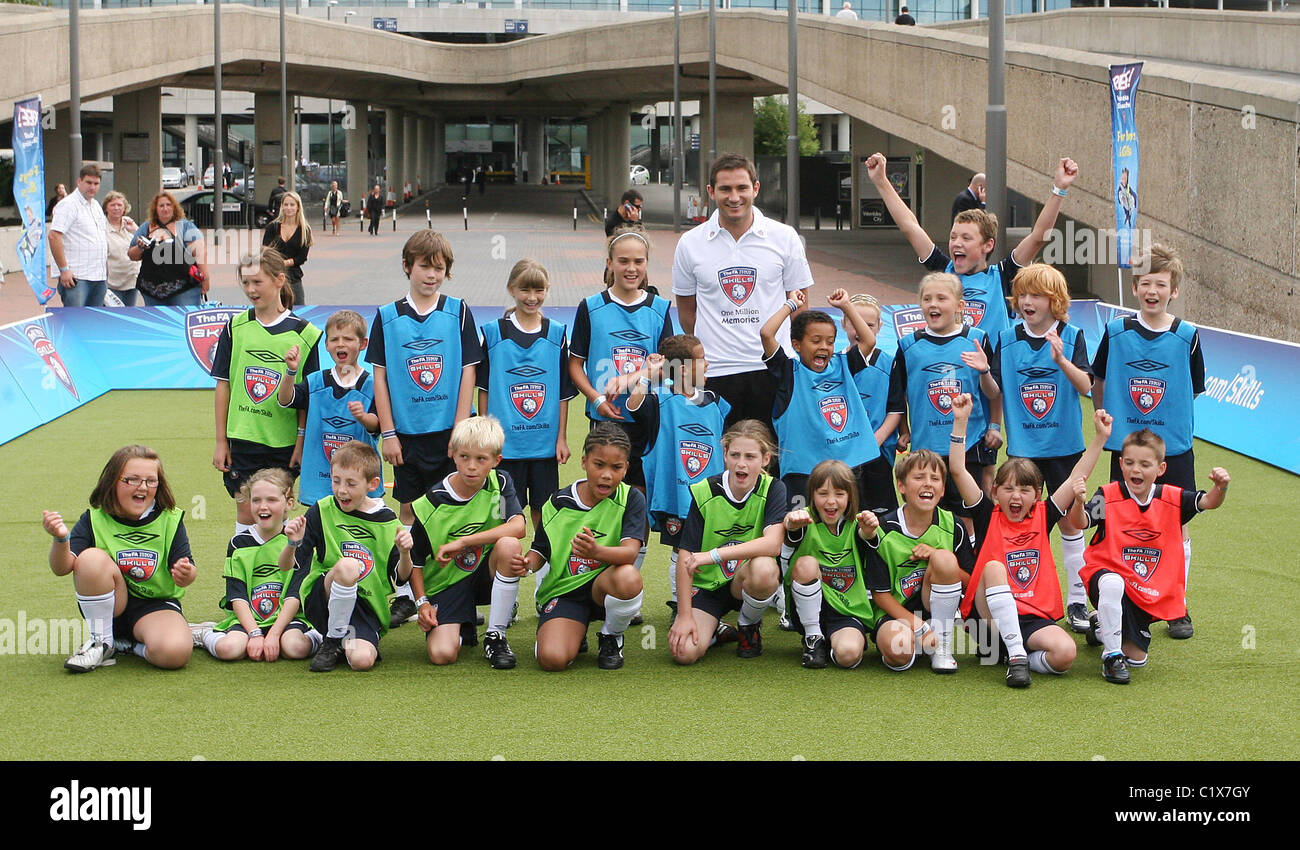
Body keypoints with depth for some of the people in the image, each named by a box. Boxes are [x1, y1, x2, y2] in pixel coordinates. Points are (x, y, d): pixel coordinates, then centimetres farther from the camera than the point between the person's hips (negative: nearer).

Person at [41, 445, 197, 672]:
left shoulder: (170, 521, -4)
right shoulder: (95, 520, -6)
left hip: (156, 606, -1)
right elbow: (62, 567, -16)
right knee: (91, 557, -29)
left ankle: (130, 644, 3)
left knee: (174, 652, -34)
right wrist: (60, 539, -38)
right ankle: (101, 644, -11)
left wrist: (186, 574, -38)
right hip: (108, 607, 1)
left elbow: (187, 567, -13)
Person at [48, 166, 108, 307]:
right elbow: (54, 236, -17)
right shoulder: (68, 204, -8)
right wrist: (63, 269, -19)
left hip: (99, 279, 8)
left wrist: (106, 272, 21)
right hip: (76, 277, -8)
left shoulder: (96, 206, 19)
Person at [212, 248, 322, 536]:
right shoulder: (235, 327, 3)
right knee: (246, 514, 2)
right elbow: (223, 385, 5)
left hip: (284, 442, -1)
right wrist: (221, 441, 3)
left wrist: (302, 442, -5)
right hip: (242, 437, 1)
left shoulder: (303, 333, -2)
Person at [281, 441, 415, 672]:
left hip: (368, 608, 1)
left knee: (362, 660, -29)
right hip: (321, 602, -1)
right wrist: (294, 544, -22)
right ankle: (333, 641, -13)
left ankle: (349, 643, 10)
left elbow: (400, 577, 6)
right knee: (348, 565, -34)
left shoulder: (387, 521, 4)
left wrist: (405, 553, -14)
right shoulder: (321, 512, 0)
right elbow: (290, 566, -1)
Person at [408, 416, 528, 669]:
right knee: (442, 654, -24)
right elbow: (415, 559, 0)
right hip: (446, 583, -1)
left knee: (509, 545, -32)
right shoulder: (431, 503, -10)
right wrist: (422, 602, -13)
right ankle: (464, 628, 17)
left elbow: (518, 527, -24)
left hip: (485, 573, 1)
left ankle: (495, 635, -16)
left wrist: (462, 542, -27)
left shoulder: (500, 483, -7)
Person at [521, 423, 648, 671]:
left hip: (602, 585, -1)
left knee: (629, 577, -38)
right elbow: (540, 550, 7)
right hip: (563, 590, 1)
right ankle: (576, 633, 14)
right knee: (552, 659, -27)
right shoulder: (558, 504, -1)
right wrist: (528, 563, -19)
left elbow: (630, 551, -23)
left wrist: (597, 552, -45)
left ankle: (611, 637, -4)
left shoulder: (631, 499, -8)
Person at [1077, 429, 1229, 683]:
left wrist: (1221, 487, -36)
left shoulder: (1171, 499, -3)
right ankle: (1112, 655, -23)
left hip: (1151, 592, 4)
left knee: (1136, 659, 6)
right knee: (1113, 584, -42)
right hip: (1107, 571, -4)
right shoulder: (1108, 496, -13)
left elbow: (1209, 501, -14)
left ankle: (1101, 626, 41)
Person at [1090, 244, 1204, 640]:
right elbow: (1097, 383, 10)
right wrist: (1110, 419, 5)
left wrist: (1169, 418, 3)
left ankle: (1178, 608, 17)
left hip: (1174, 447, 0)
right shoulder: (1116, 332, 0)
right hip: (1125, 445, 1)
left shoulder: (1187, 336, -3)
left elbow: (1193, 391, 6)